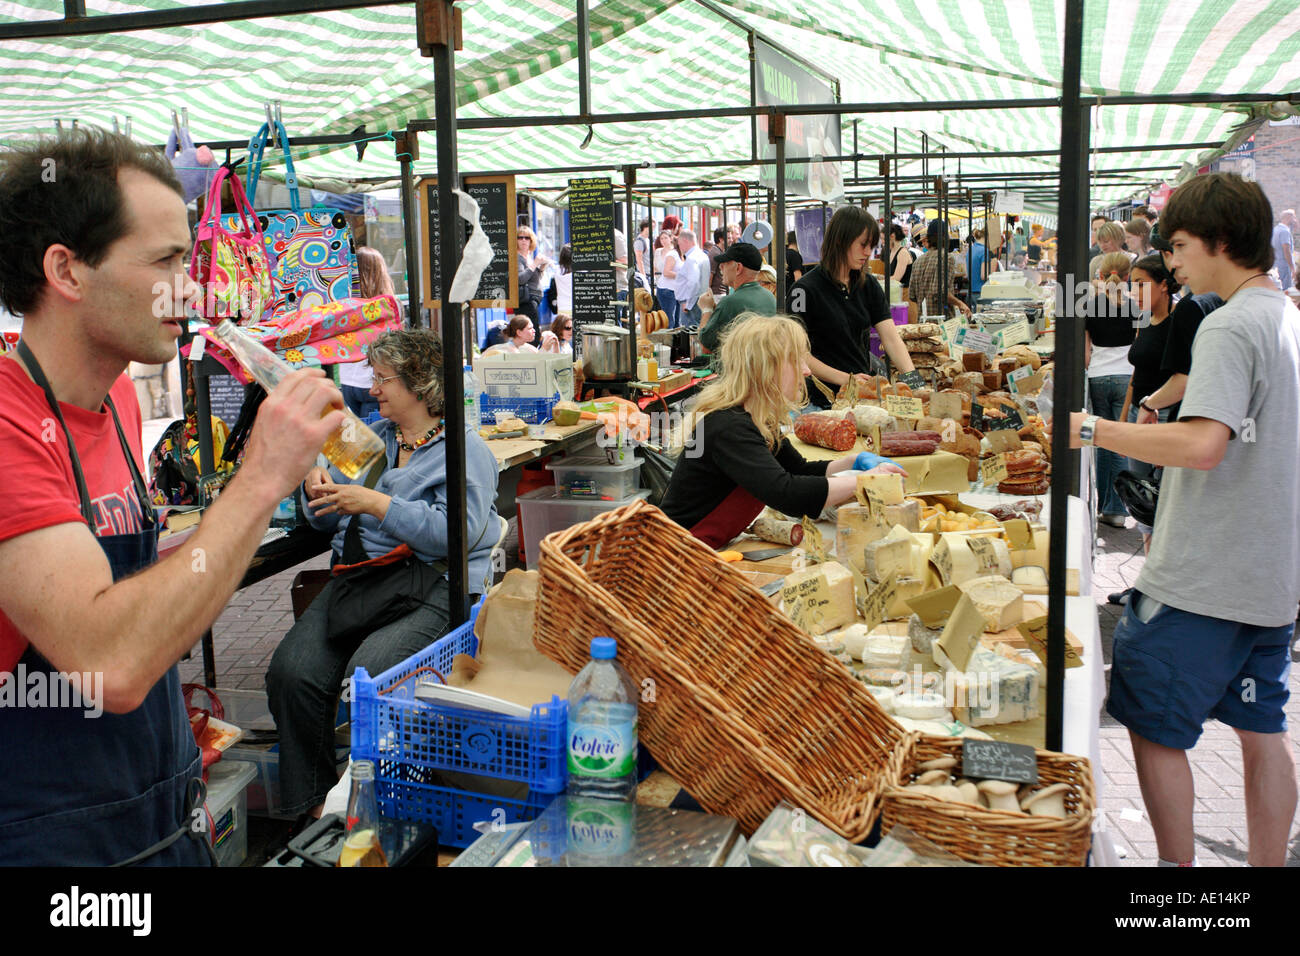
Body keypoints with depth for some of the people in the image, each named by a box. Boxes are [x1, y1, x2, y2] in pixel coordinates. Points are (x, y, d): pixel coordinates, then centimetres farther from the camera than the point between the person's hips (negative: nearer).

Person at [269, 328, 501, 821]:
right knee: (290, 672, -18)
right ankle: (311, 803, -4)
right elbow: (328, 519, 25)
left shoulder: (465, 449, 1)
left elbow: (455, 532, -15)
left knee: (368, 677, -30)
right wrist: (318, 487, 2)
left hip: (431, 586, -6)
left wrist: (376, 504, -15)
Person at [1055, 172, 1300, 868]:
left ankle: (1179, 869, 12)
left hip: (1204, 579, -9)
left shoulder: (1229, 327, -18)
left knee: (1153, 727, 3)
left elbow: (1202, 445, -30)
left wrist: (1091, 429, -24)